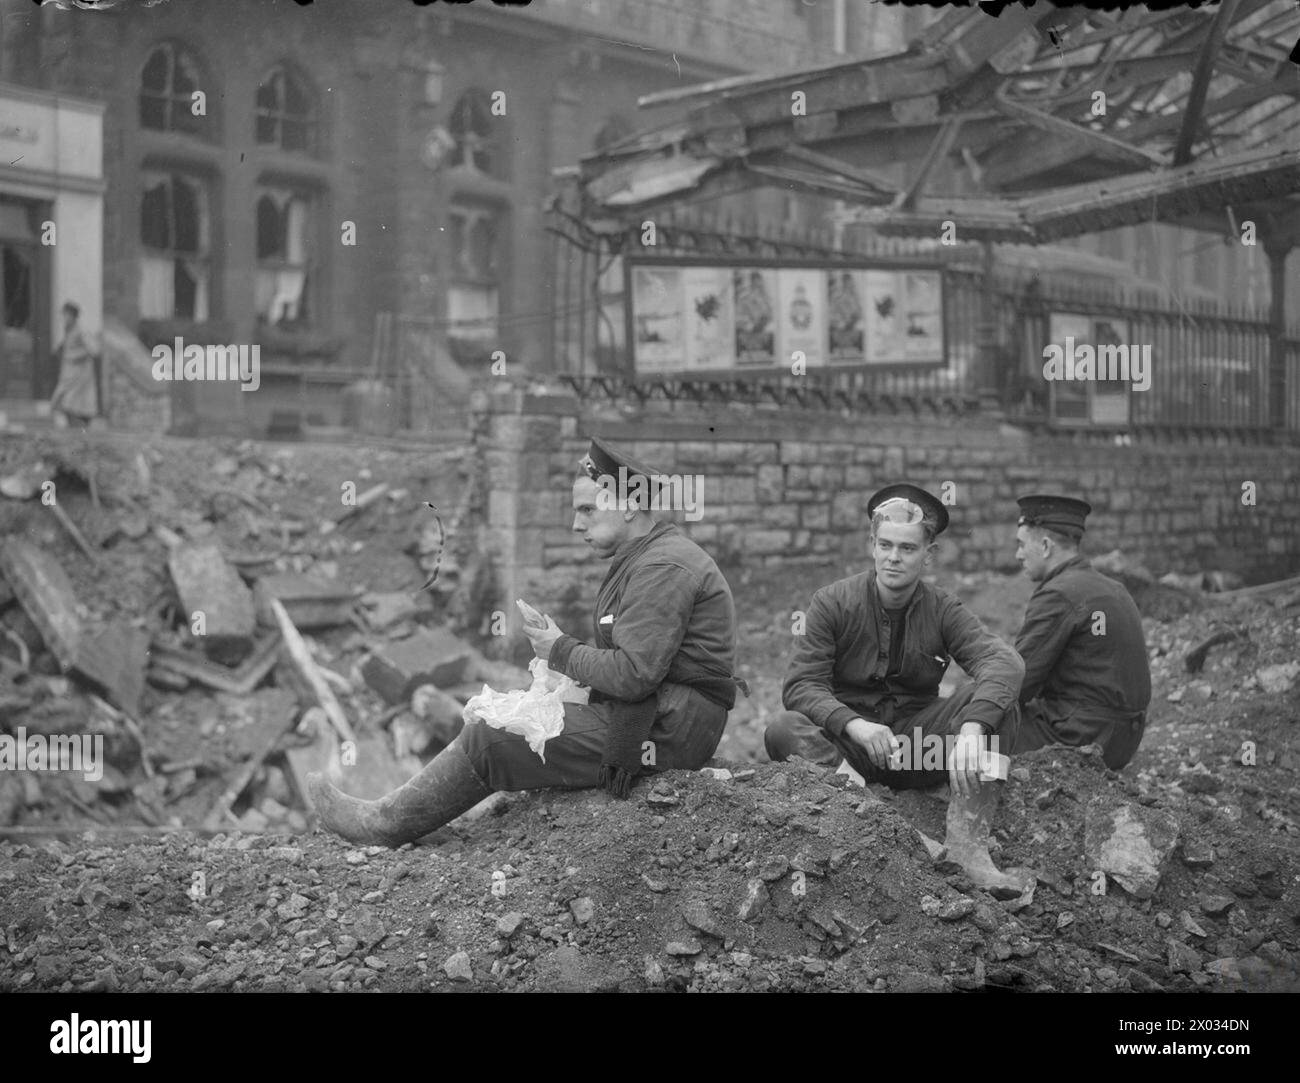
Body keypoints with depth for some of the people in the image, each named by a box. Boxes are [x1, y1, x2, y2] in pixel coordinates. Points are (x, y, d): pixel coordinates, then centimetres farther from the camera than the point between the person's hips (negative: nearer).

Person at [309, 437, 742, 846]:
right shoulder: (643, 560, 18)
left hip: (663, 733, -10)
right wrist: (556, 646, 2)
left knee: (490, 740, -9)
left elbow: (634, 674, -25)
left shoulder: (663, 568, -17)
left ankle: (384, 824, 6)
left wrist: (562, 651, -10)